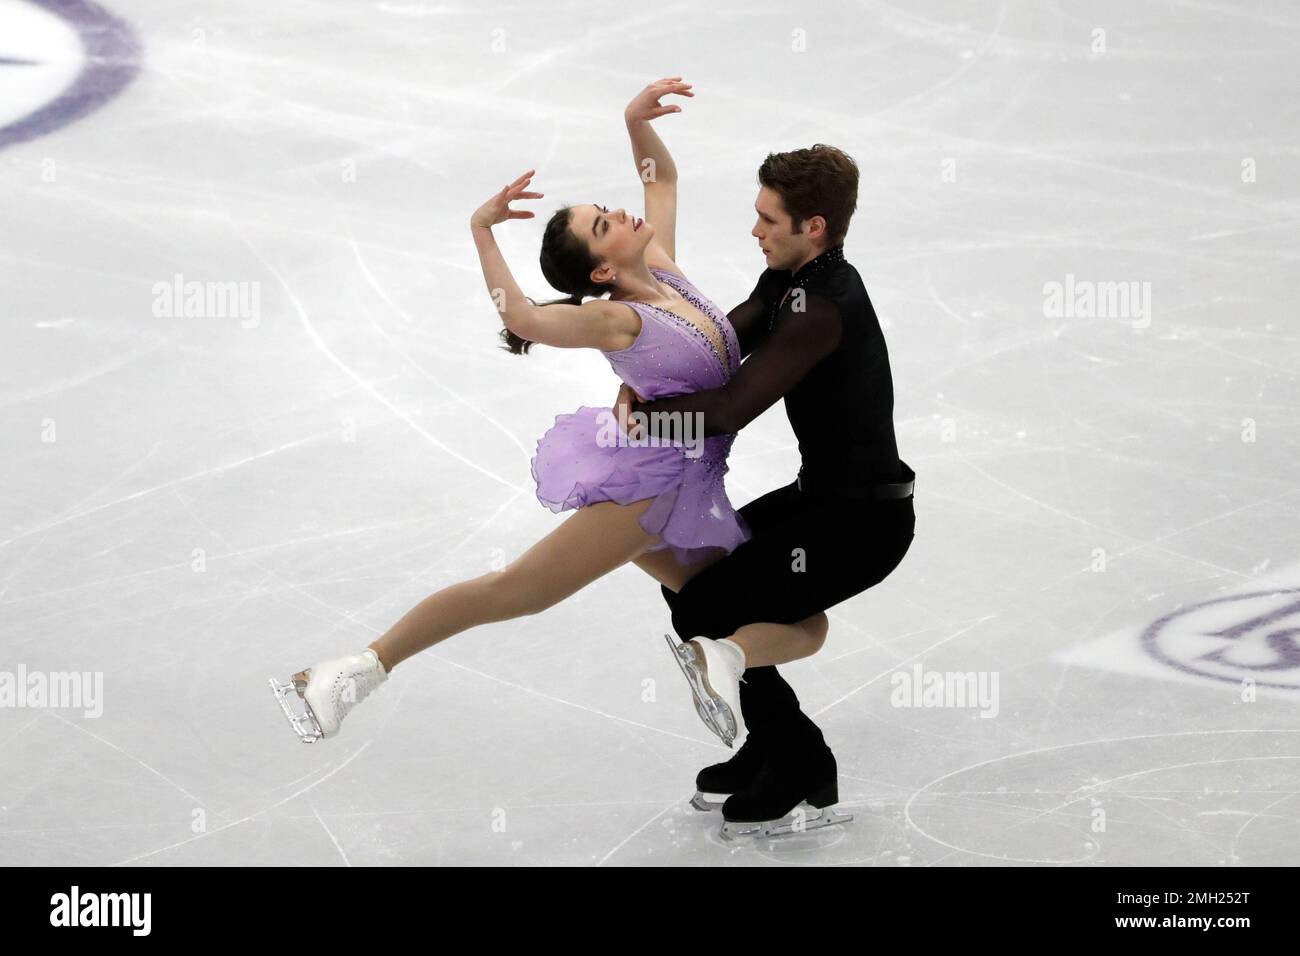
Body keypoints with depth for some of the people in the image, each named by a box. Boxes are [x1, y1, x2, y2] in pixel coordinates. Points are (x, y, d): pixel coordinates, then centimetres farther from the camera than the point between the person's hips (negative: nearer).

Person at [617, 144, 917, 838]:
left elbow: (731, 408, -30)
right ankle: (770, 747, 25)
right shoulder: (789, 280, 6)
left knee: (706, 612, -12)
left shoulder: (824, 306, -27)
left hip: (863, 520, -10)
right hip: (822, 494, 10)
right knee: (685, 575, 16)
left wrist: (643, 411, -15)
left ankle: (800, 769, 4)